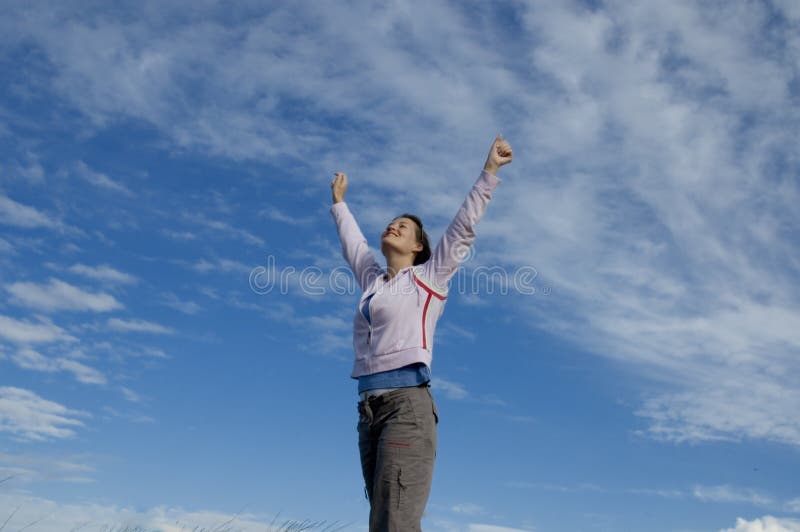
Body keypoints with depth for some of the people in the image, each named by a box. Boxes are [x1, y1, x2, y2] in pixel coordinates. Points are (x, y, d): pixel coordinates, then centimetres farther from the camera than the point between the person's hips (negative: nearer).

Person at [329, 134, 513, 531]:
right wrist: (339, 203, 52)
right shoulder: (372, 279, 23)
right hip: (369, 409, 6)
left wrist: (489, 172, 4)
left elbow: (463, 227, 4)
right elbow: (352, 243, 40)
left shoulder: (427, 276, 8)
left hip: (407, 404, -6)